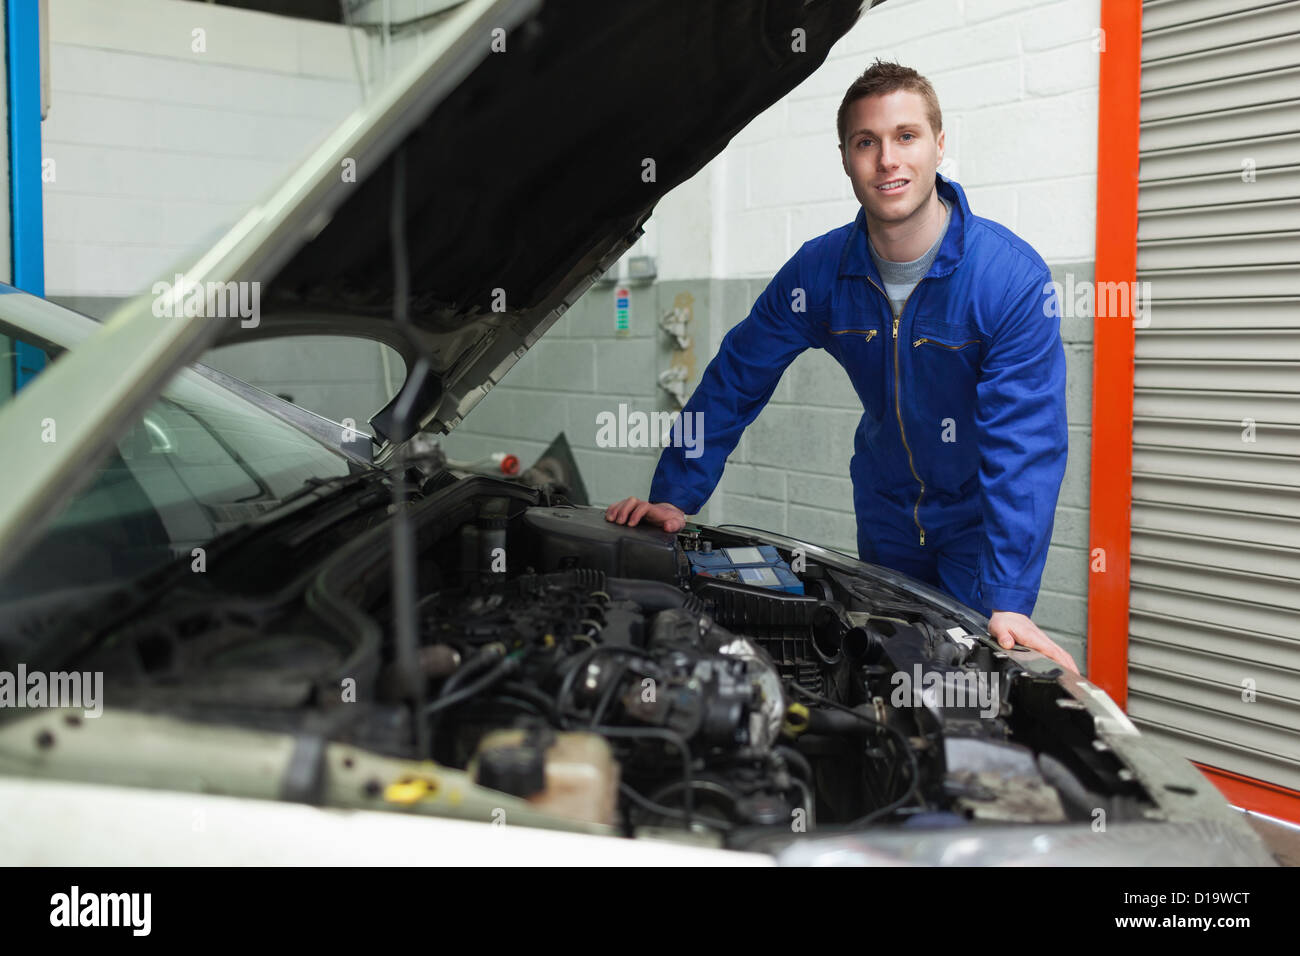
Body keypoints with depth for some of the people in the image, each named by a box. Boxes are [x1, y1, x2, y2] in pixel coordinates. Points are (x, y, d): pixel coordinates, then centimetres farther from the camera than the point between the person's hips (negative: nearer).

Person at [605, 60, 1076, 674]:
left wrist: (1008, 602, -37)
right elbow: (734, 381, -2)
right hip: (886, 508, 4)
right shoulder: (819, 270, -11)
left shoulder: (1014, 277, -24)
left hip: (982, 515, -4)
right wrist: (674, 496, -5)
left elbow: (1026, 444, -29)